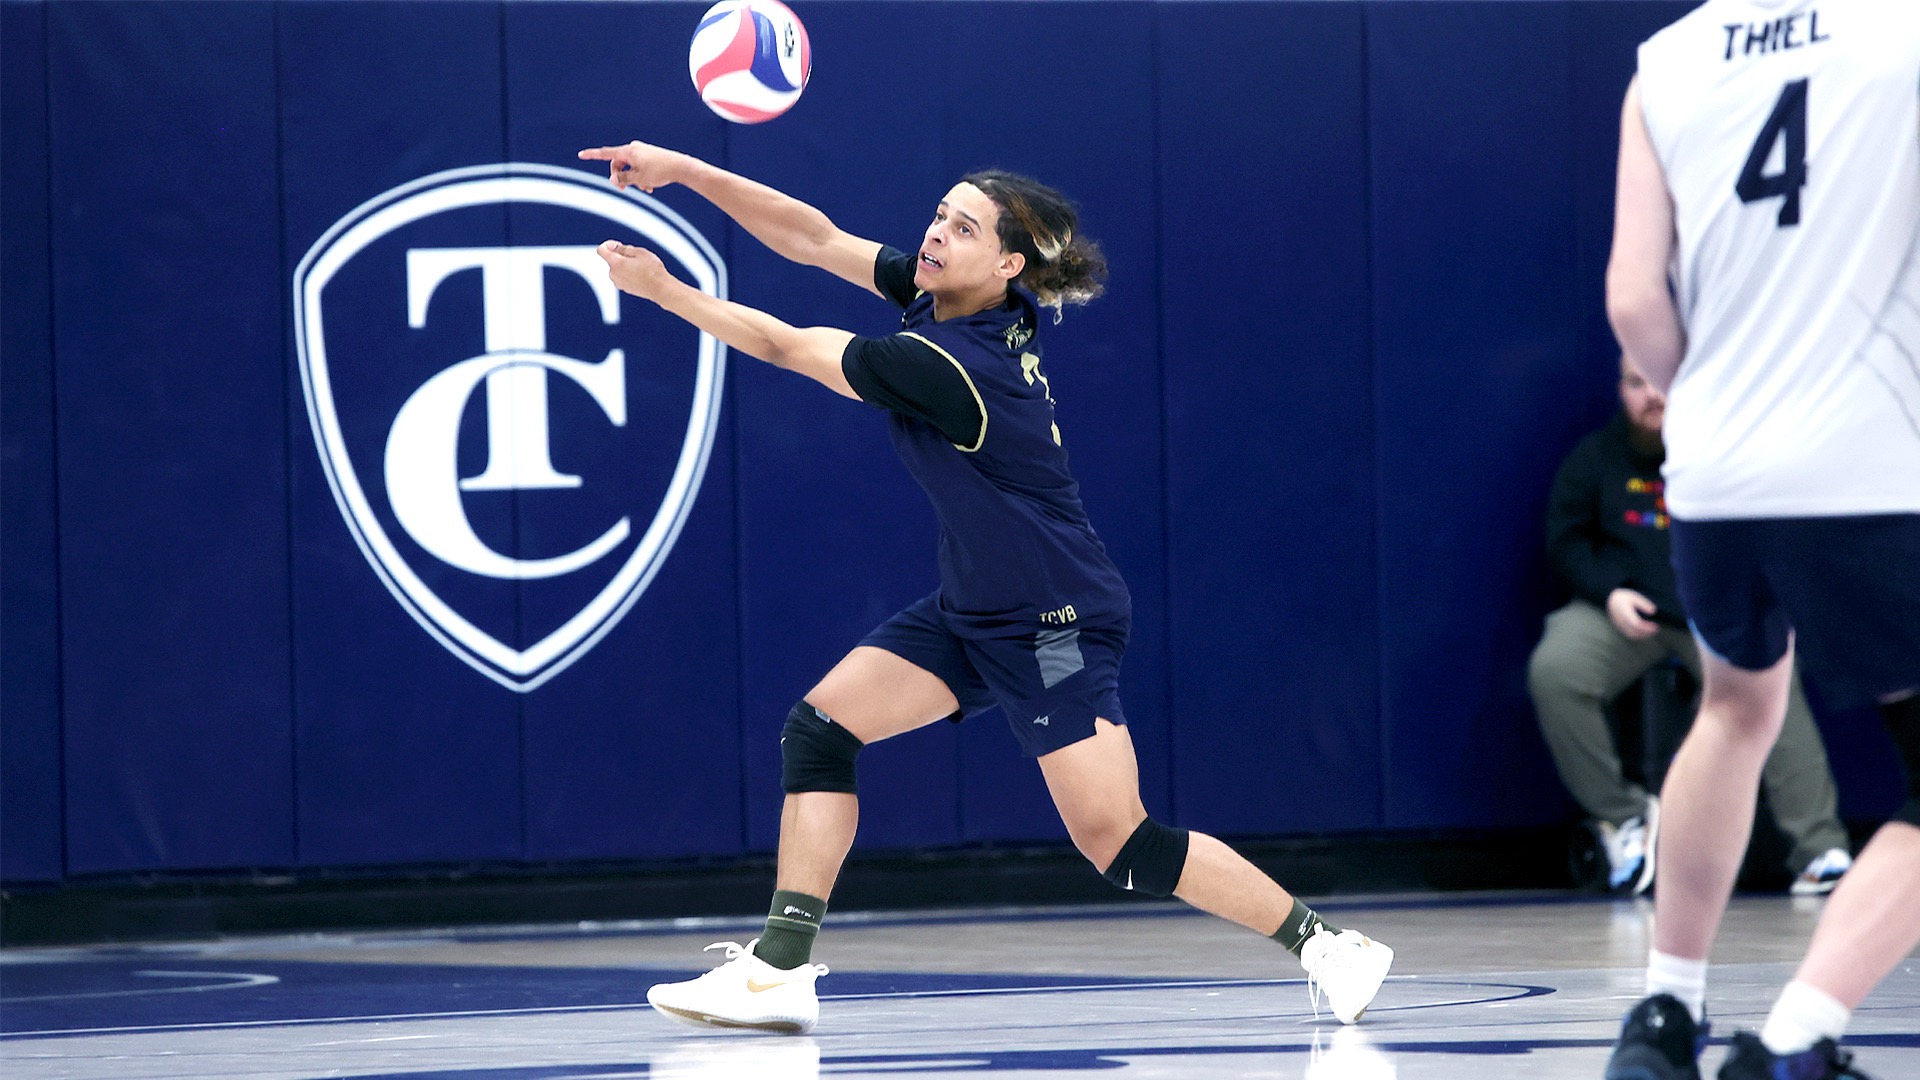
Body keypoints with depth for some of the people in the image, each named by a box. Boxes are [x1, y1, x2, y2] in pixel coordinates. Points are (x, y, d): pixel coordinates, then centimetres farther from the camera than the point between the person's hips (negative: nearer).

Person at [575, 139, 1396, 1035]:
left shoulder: (941, 365, -26)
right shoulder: (938, 294, -3)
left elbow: (783, 347, -18)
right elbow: (816, 239, -1)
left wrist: (661, 289, -9)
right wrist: (687, 173, -10)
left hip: (1054, 623, -9)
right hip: (969, 613, 9)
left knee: (1119, 846, -10)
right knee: (820, 725, -3)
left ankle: (1324, 943, 2)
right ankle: (781, 970, -5)